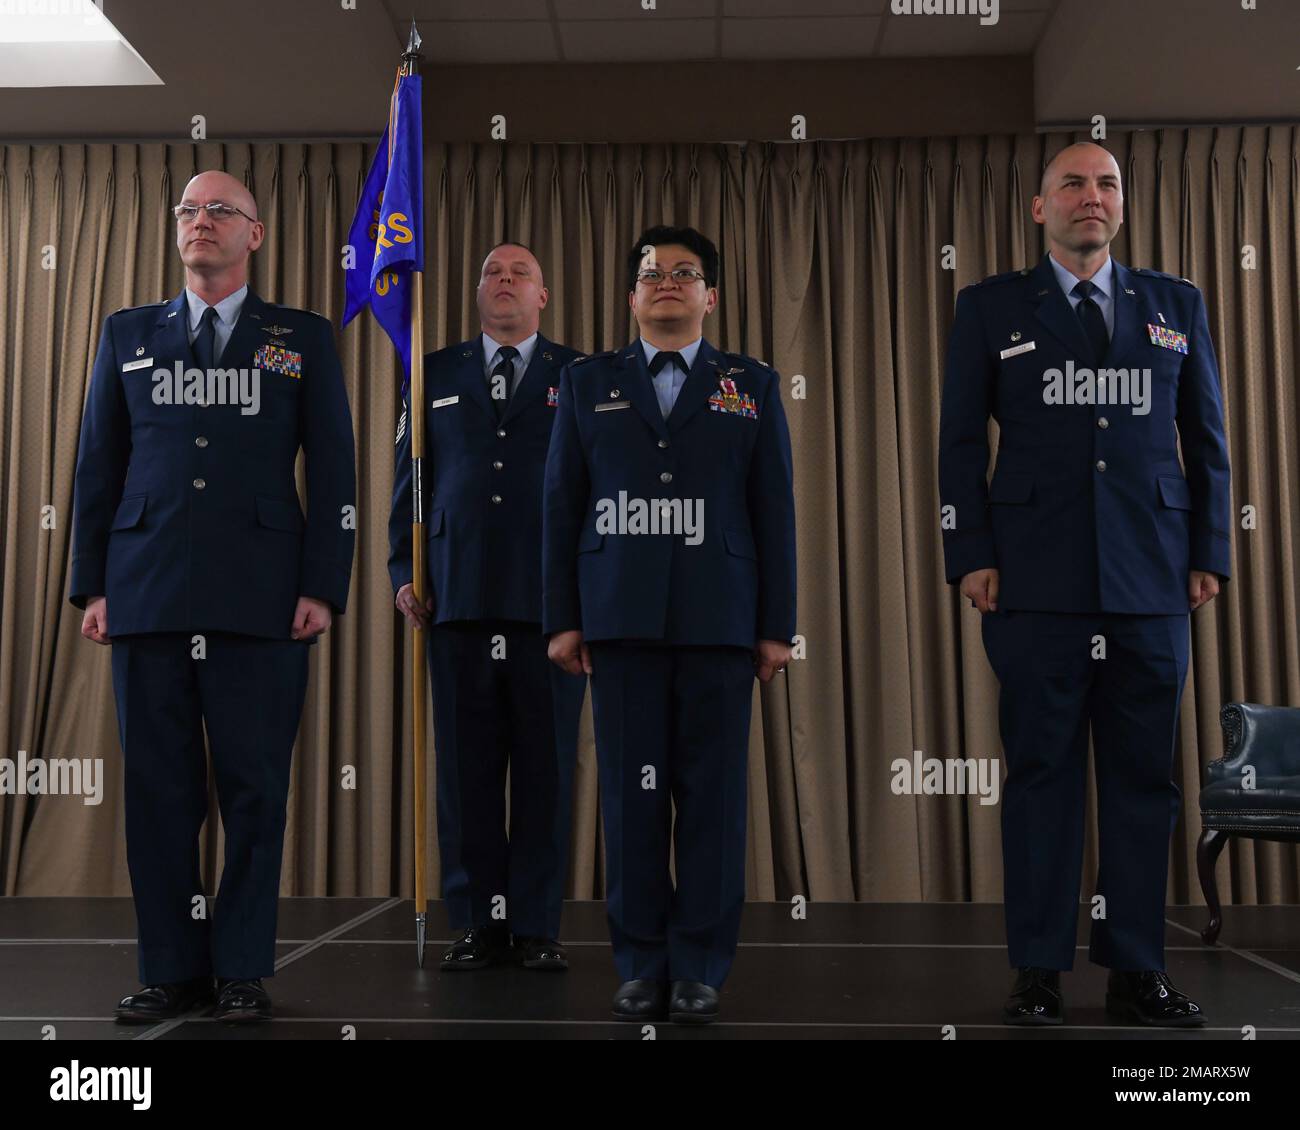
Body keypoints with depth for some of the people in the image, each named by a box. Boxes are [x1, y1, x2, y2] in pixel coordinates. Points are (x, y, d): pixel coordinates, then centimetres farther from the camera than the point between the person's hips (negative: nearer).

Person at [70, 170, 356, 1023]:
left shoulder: (304, 339, 10)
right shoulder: (128, 334, 16)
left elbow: (332, 471, 4)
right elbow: (98, 466, 13)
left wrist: (323, 589, -4)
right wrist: (92, 586, 5)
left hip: (261, 600, -2)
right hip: (148, 594, 2)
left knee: (255, 789, 1)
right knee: (159, 790, 4)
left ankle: (244, 969, 12)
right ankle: (173, 969, 16)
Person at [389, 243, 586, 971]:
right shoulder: (435, 375, 15)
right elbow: (409, 482, 14)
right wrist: (405, 574, 4)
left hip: (553, 604, -1)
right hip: (460, 603, 1)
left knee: (548, 769, 1)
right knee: (467, 769, 3)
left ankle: (538, 926, 11)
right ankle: (480, 924, 13)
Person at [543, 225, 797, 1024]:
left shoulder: (753, 385, 11)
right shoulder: (589, 383, 12)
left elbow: (775, 509, 6)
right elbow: (563, 504, 9)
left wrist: (777, 626, 0)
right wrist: (562, 619, 2)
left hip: (718, 620, 0)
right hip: (621, 619, 1)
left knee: (713, 794, 1)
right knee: (633, 792, 2)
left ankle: (700, 967, 11)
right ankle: (641, 964, 12)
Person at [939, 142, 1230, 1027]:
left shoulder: (1177, 305, 15)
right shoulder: (991, 308, 9)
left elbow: (1207, 439, 13)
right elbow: (961, 441, 5)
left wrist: (1209, 554, 6)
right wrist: (970, 555, -4)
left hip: (1152, 584, 2)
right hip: (1038, 581, -2)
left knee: (1144, 776, 5)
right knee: (1043, 771, 2)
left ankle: (1137, 969, 15)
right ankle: (1040, 970, 10)